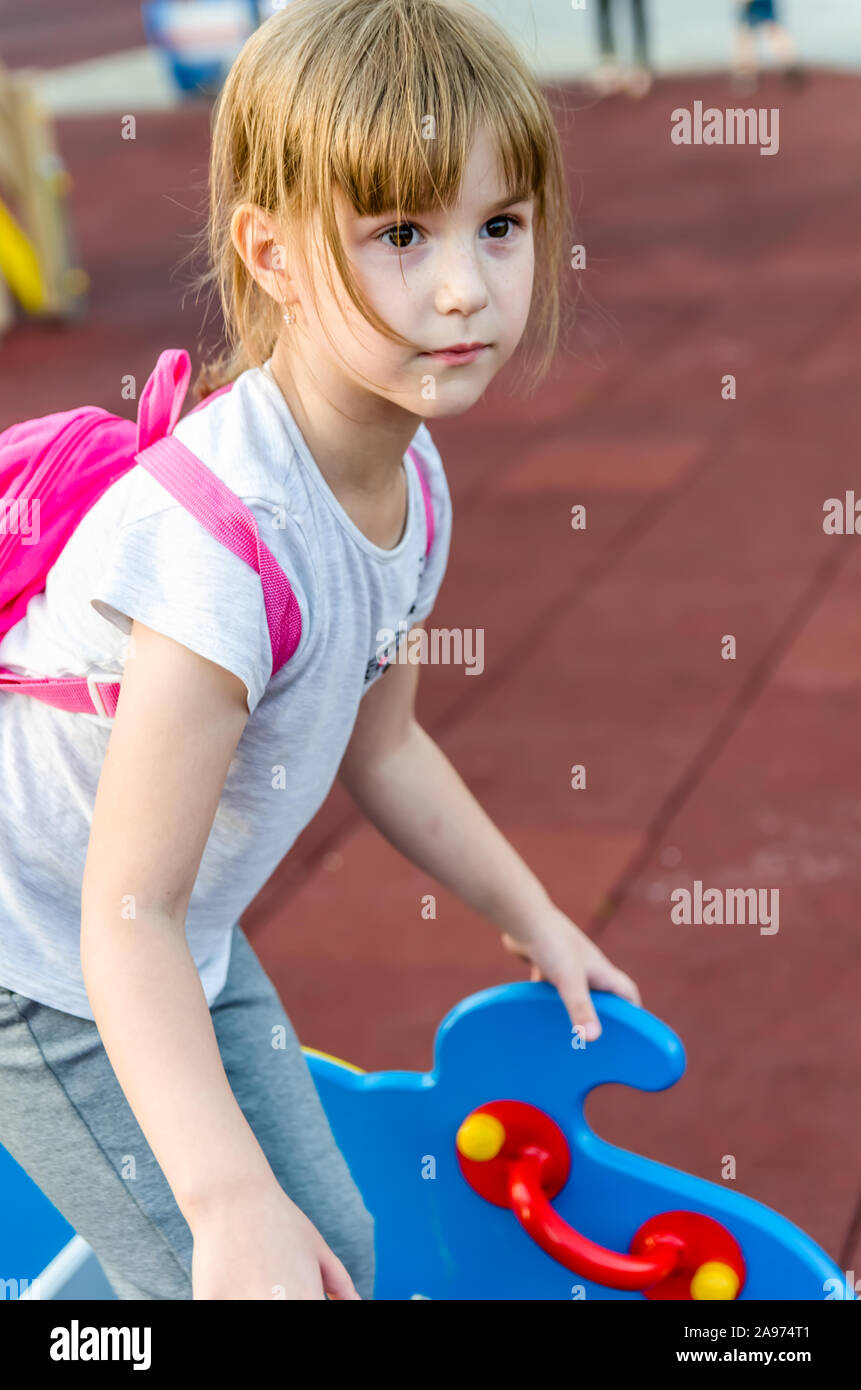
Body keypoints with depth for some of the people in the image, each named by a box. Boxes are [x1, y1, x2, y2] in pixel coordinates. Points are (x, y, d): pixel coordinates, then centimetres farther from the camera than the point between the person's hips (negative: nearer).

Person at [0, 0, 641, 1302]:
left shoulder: (411, 482, -9)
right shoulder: (229, 542, -37)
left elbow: (381, 745, 9)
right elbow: (126, 920, -35)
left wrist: (535, 919, 14)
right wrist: (230, 1202, -40)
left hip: (189, 937, 8)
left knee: (332, 1238, 16)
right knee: (234, 1266, -4)